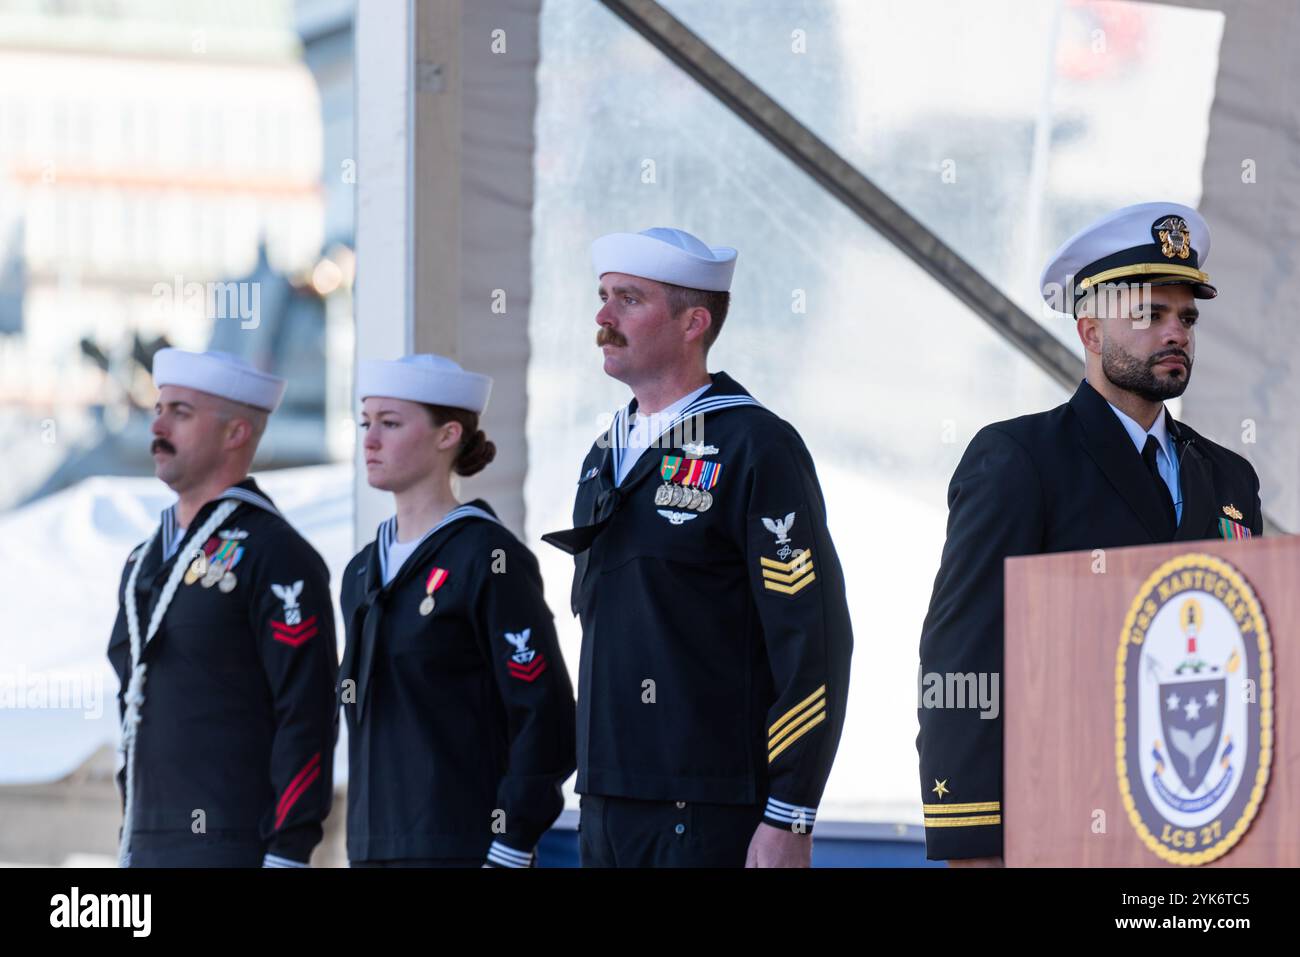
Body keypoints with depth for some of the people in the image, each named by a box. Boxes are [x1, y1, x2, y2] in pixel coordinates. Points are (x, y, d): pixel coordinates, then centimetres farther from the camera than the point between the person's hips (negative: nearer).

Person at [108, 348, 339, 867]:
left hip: (236, 845, -8)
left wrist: (287, 857, -20)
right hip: (153, 848, 8)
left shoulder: (276, 557, -9)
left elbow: (308, 719, -15)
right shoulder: (144, 563, 18)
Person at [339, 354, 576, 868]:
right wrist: (363, 845, 17)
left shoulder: (489, 560, -8)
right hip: (375, 848, 8)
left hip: (462, 845, -8)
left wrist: (508, 852, -16)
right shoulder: (363, 572, 16)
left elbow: (545, 720, -12)